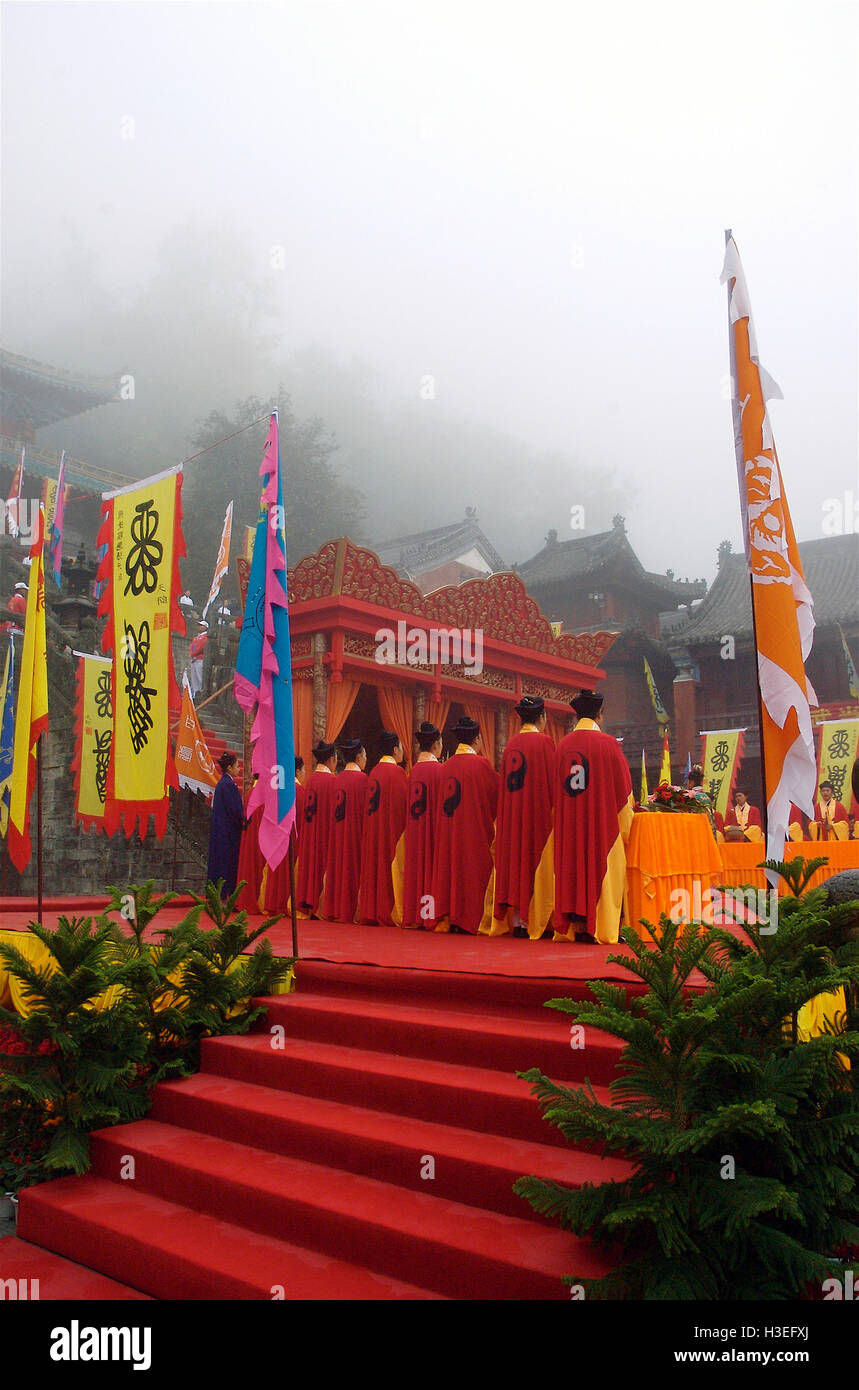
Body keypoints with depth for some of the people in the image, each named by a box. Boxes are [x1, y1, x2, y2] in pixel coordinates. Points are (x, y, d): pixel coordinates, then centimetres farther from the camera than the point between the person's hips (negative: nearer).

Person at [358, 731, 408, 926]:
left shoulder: (374, 772, 10)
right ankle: (392, 913, -5)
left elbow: (371, 804, 12)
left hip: (373, 829, 7)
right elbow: (404, 803, -14)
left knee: (375, 866, 9)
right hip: (393, 828, -7)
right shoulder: (397, 771, -10)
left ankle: (372, 912, 11)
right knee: (392, 866, -4)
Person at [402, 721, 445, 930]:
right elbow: (443, 804, -11)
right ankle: (431, 915, -4)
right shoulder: (438, 769, -12)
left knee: (418, 867, 9)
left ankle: (417, 915, 11)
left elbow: (411, 805, 11)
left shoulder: (414, 770, 6)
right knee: (432, 865, -3)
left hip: (415, 828, 6)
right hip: (433, 827, -6)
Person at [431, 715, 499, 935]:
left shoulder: (448, 765, 5)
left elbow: (443, 801, 12)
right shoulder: (481, 764, -11)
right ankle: (469, 920, 2)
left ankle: (449, 918, 12)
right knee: (472, 870, 1)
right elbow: (497, 795, -2)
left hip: (449, 827, 6)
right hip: (475, 827, -5)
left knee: (452, 866, 9)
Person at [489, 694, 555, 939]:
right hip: (538, 810, -5)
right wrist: (555, 810, -1)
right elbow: (552, 781, -9)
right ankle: (533, 921, -1)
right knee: (536, 862, -1)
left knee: (516, 860, 7)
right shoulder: (543, 742, -8)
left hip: (512, 811, 5)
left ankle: (516, 921, 8)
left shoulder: (511, 745, 8)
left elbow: (505, 784, 11)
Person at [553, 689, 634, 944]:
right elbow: (623, 787, -3)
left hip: (568, 822, 4)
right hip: (602, 819, -4)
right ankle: (599, 926, -1)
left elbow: (557, 788, 9)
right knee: (600, 868, 1)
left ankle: (573, 927, 7)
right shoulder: (607, 743, -6)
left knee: (572, 869, 7)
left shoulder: (563, 745, 5)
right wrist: (626, 823, 6)